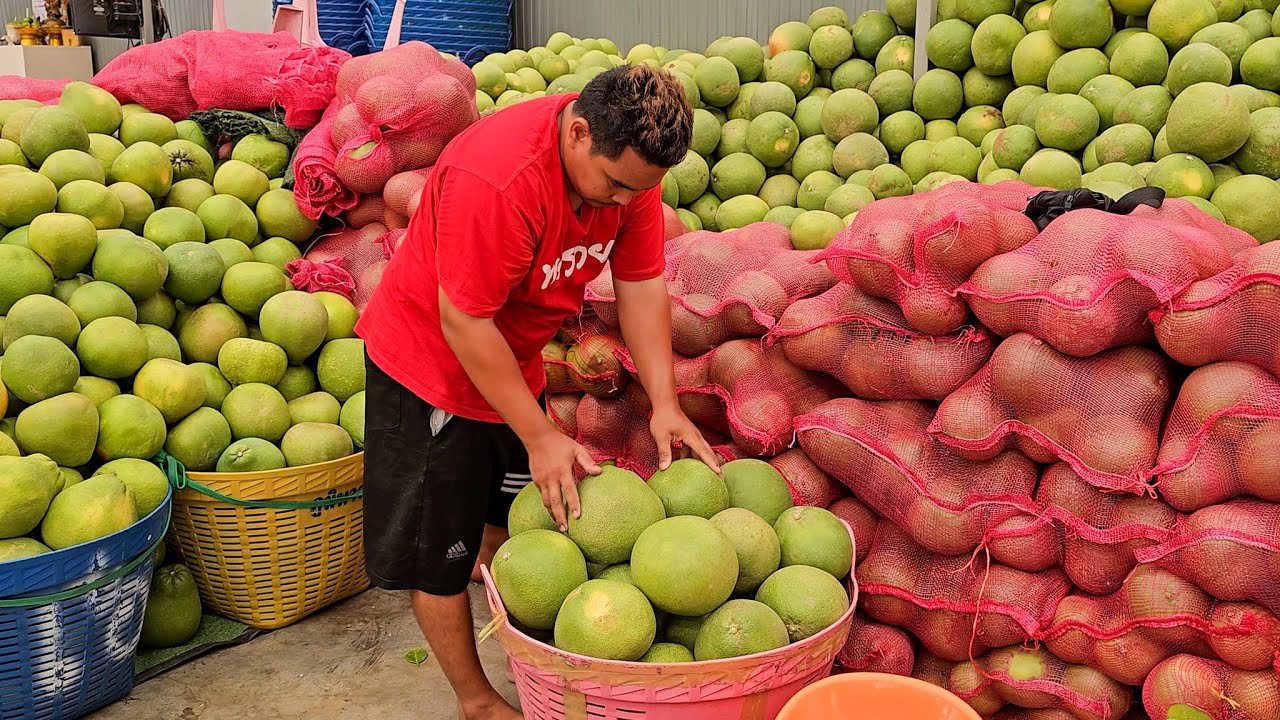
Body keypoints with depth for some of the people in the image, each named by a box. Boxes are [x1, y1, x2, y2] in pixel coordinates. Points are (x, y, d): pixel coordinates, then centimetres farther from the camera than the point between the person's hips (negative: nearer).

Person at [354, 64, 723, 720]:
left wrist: (664, 405, -16)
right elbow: (464, 323, -31)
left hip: (514, 360, 7)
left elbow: (642, 286, -9)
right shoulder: (497, 177, -36)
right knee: (439, 550, 3)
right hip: (431, 357, -6)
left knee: (512, 522, 19)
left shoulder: (629, 163, -14)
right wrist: (540, 436, -27)